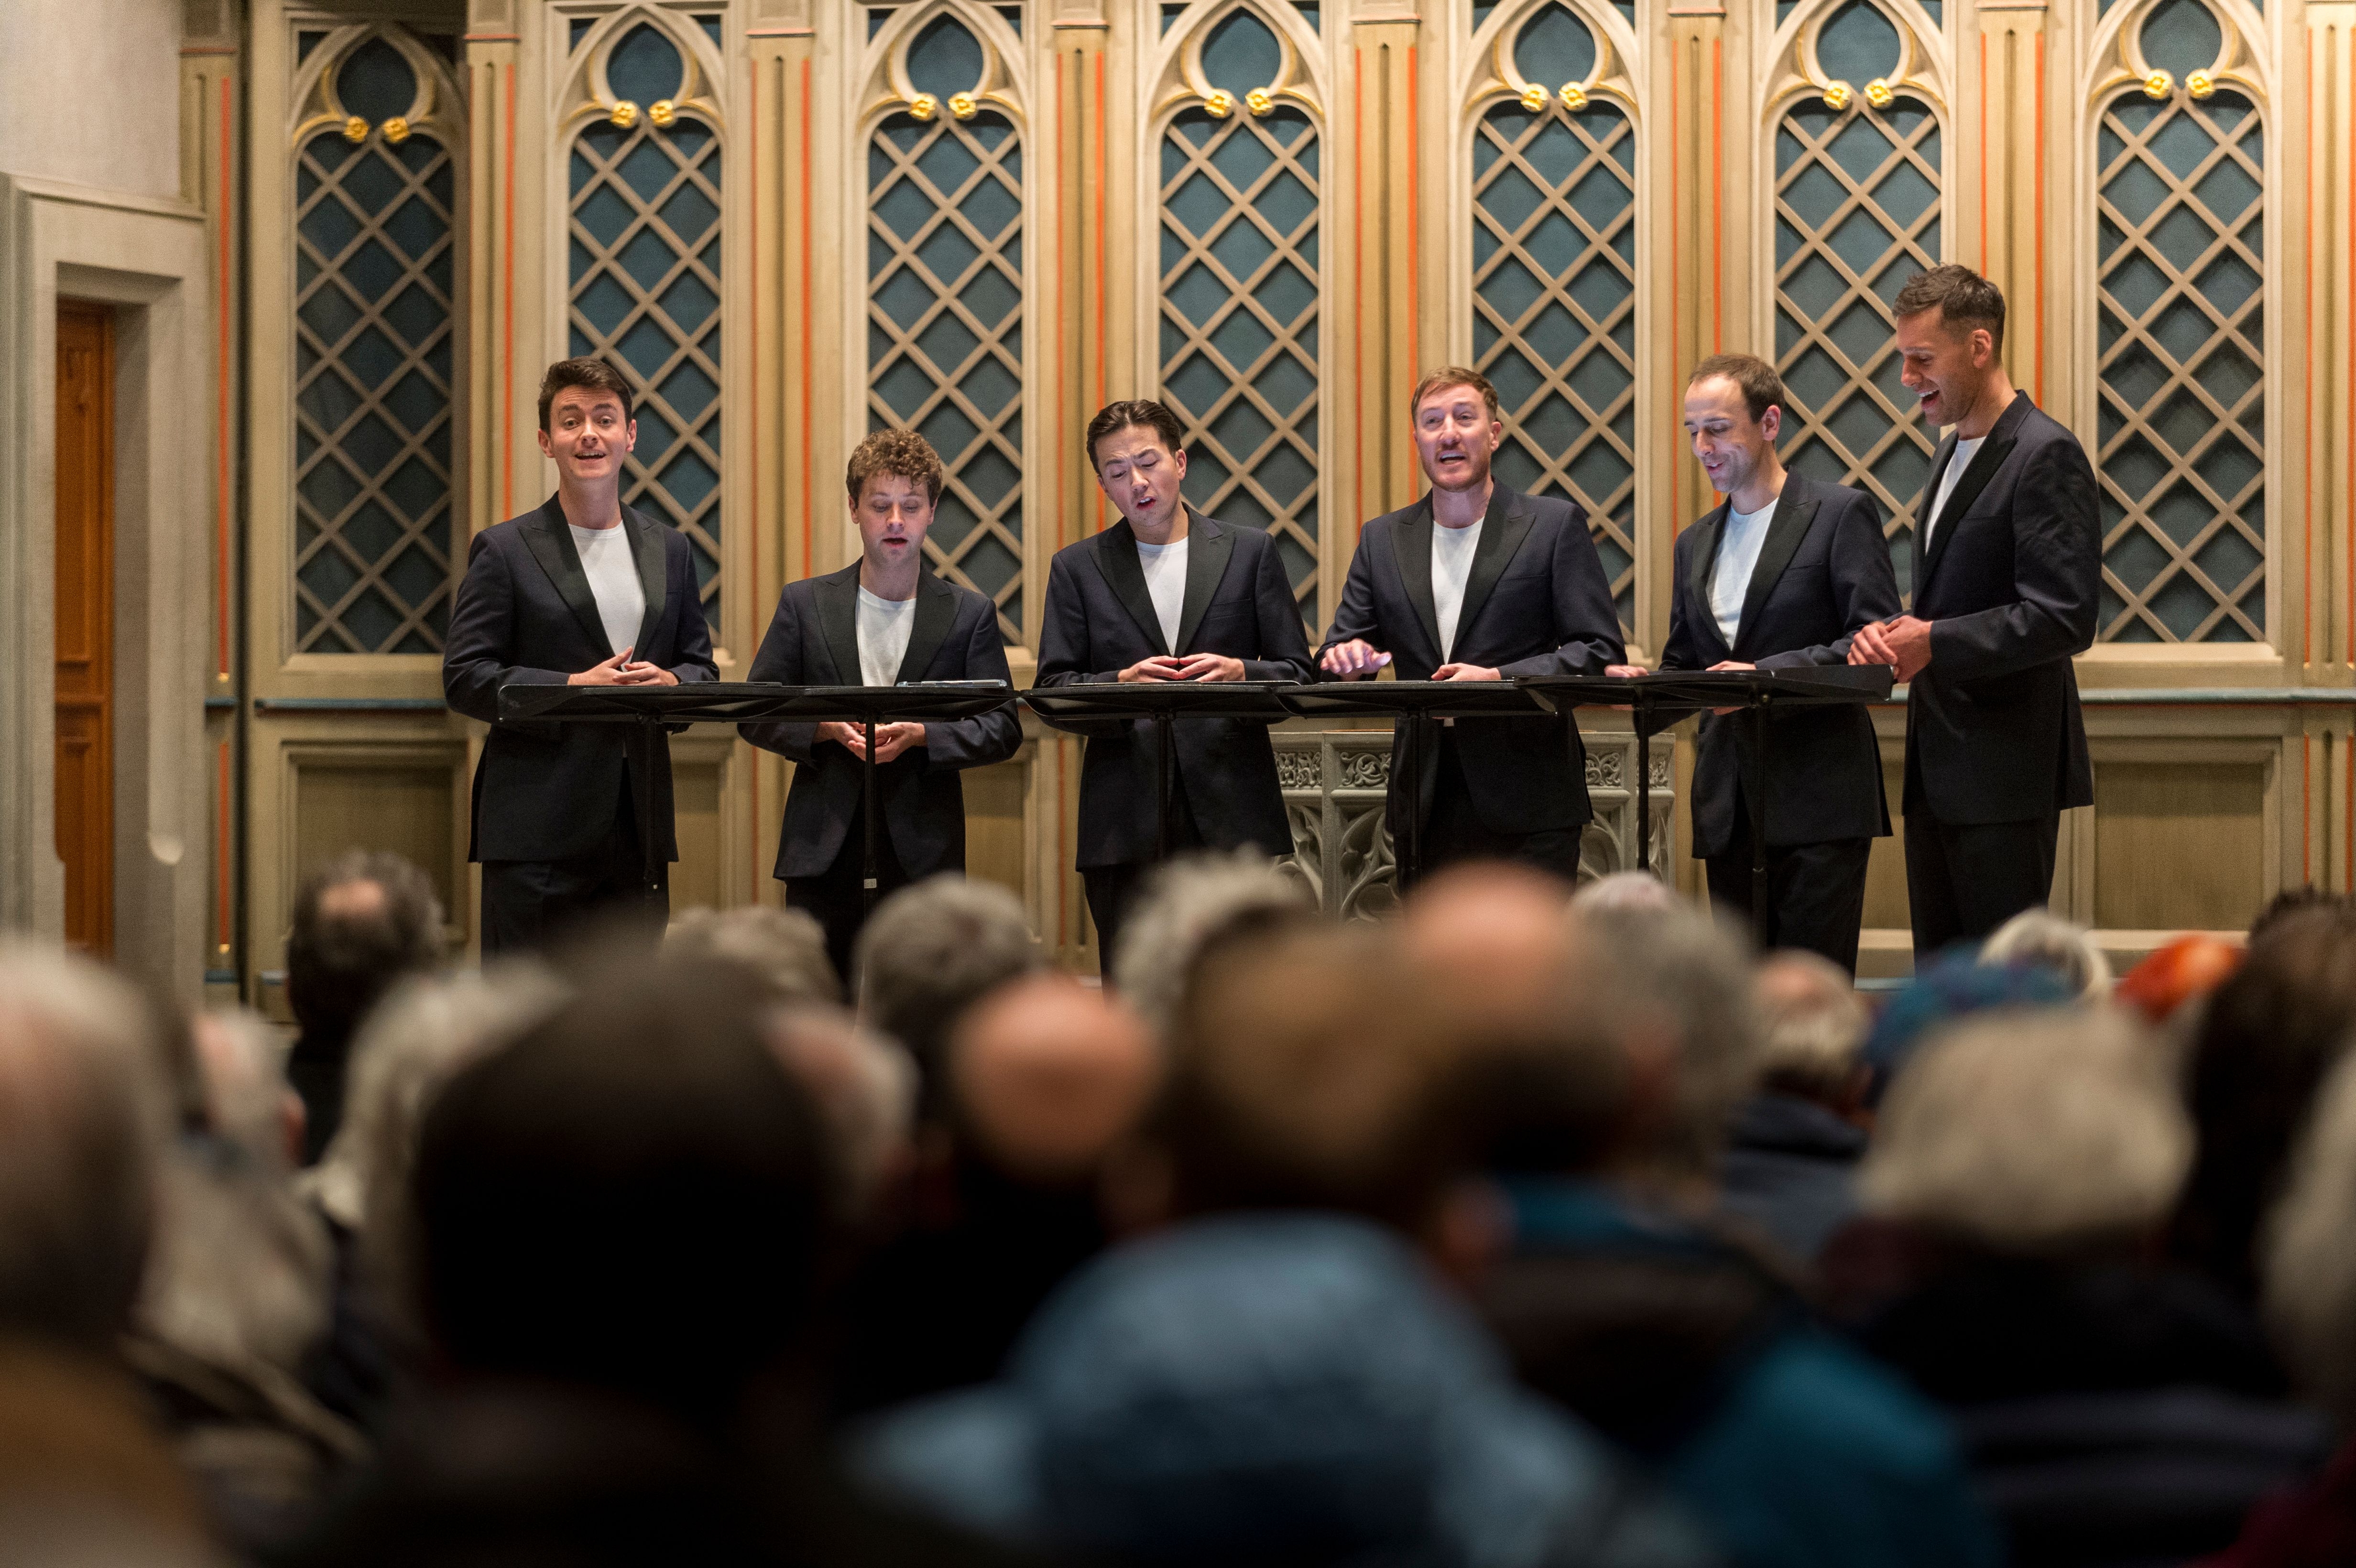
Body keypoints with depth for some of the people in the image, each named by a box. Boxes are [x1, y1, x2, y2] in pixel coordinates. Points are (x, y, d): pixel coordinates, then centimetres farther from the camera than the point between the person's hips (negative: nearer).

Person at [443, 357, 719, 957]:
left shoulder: (669, 551, 16)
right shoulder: (504, 551, 1)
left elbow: (702, 665, 18)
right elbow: (464, 679, -4)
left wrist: (670, 683, -6)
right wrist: (571, 688, -16)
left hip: (639, 820, 5)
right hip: (538, 826, -4)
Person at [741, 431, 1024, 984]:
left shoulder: (970, 613, 7)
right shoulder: (804, 603, 8)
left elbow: (1003, 729, 2)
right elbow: (756, 713, 7)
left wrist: (921, 735, -15)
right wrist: (828, 730, -12)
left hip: (923, 852, -1)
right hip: (824, 849, 1)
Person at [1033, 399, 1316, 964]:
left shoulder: (1250, 552, 11)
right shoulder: (1077, 568, 12)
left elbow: (1298, 675, 8)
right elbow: (1053, 694, 5)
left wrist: (1240, 673, -12)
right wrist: (1122, 683, -14)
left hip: (1231, 817, 0)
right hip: (1125, 827, 0)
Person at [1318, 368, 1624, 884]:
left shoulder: (1555, 526, 2)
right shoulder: (1382, 540, 14)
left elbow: (1602, 653, -3)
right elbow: (1336, 658, 15)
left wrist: (1499, 679, -17)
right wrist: (1345, 662, -10)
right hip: (1427, 810, 3)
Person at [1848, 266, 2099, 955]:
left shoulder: (2046, 456, -13)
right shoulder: (1952, 452, 17)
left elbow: (2064, 618, -20)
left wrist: (1936, 642, -19)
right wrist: (1895, 635, 4)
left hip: (2005, 769, -9)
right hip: (1939, 768, 9)